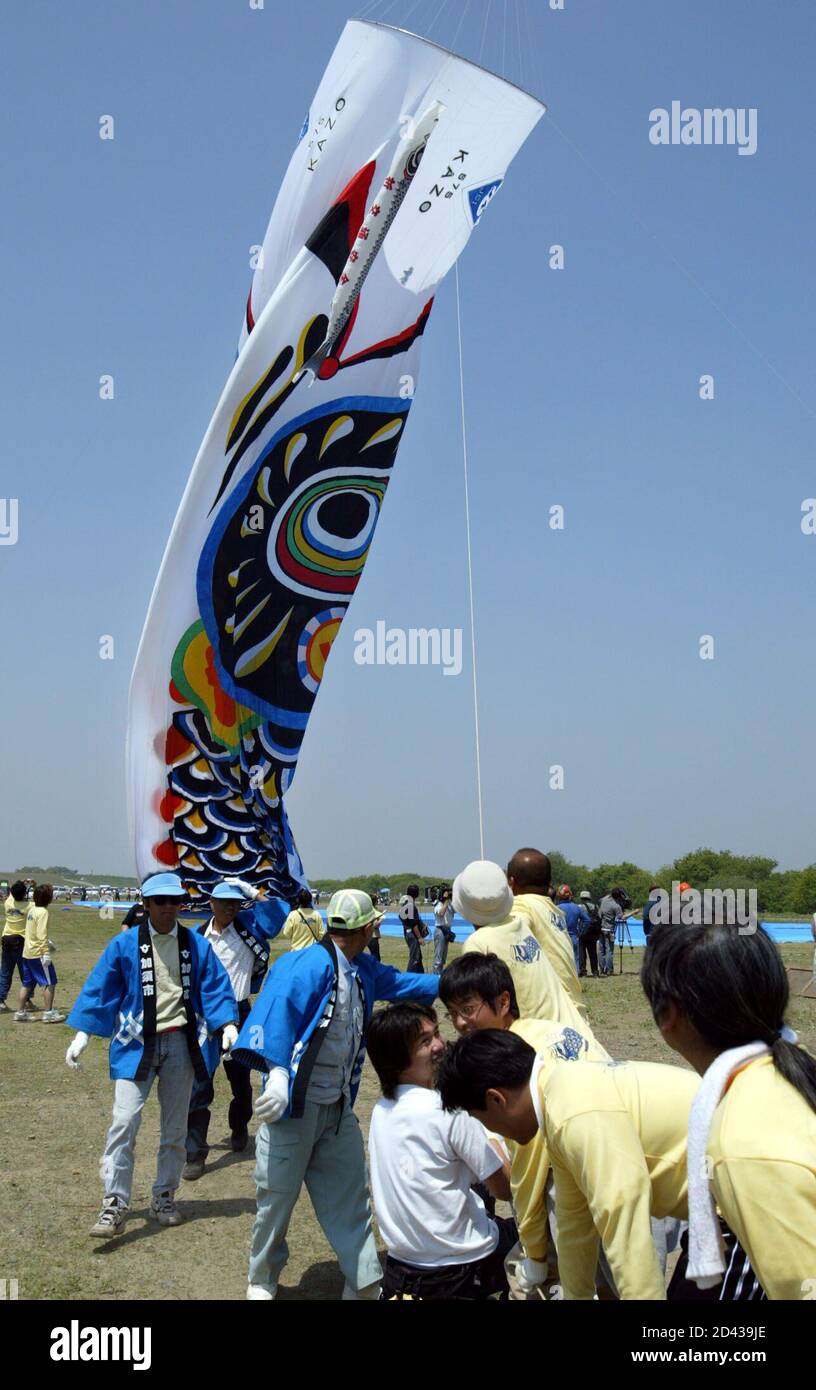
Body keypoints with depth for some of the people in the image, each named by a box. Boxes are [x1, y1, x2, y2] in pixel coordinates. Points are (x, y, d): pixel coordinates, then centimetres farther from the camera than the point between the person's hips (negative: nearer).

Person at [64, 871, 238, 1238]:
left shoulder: (196, 945, 4)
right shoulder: (124, 944, -1)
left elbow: (216, 986, 3)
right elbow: (99, 988, 1)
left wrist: (227, 1024, -11)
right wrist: (82, 1035, -3)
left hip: (180, 1043, 2)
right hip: (137, 1043, -2)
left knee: (175, 1126, 11)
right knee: (124, 1121, -13)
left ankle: (164, 1198, 26)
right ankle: (114, 1207, -6)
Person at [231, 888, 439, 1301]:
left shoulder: (363, 970, 10)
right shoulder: (310, 965, -19)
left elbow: (404, 983, 22)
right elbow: (280, 1011, -28)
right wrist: (278, 1072, -37)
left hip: (338, 1107, 8)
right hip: (294, 1102, -8)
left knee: (349, 1198, 11)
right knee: (278, 1197, 6)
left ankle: (366, 1284, 20)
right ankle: (262, 1282, 26)